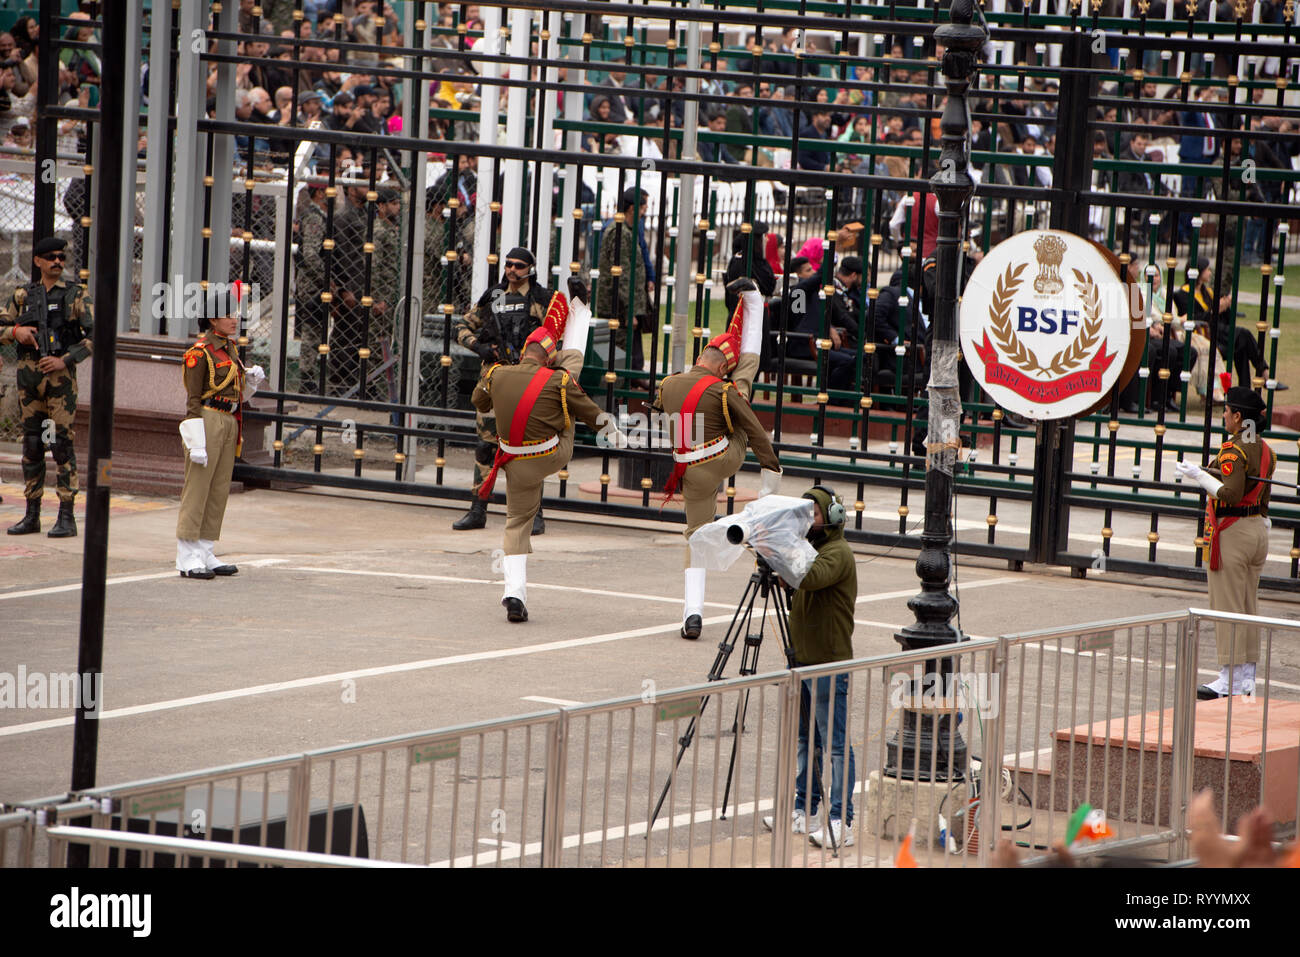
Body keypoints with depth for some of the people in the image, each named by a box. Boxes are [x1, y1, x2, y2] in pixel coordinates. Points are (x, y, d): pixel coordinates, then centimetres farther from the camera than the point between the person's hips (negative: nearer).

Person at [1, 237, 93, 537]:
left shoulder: (76, 295, 2)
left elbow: (94, 335, -4)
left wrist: (64, 360, -13)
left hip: (59, 375, -4)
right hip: (28, 375, 4)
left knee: (62, 443, -8)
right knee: (31, 445, 7)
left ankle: (66, 518, -6)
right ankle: (31, 516, 13)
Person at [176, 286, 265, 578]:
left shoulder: (230, 349, 14)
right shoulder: (200, 352, -11)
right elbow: (193, 399, -14)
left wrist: (252, 380, 1)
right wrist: (197, 443, -19)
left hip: (229, 423, 8)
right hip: (208, 422, -8)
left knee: (219, 491, 9)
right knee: (197, 489, -5)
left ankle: (205, 554, 15)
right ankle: (187, 558, -3)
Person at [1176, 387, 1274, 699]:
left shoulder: (1232, 451, -17)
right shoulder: (1265, 451, 8)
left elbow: (1231, 495, -26)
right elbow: (1263, 499, 13)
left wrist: (1199, 475, -19)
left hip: (1231, 533, -8)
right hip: (1258, 532, 8)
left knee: (1227, 606, -3)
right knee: (1249, 607, 12)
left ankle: (1229, 679, -2)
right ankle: (1247, 679, 15)